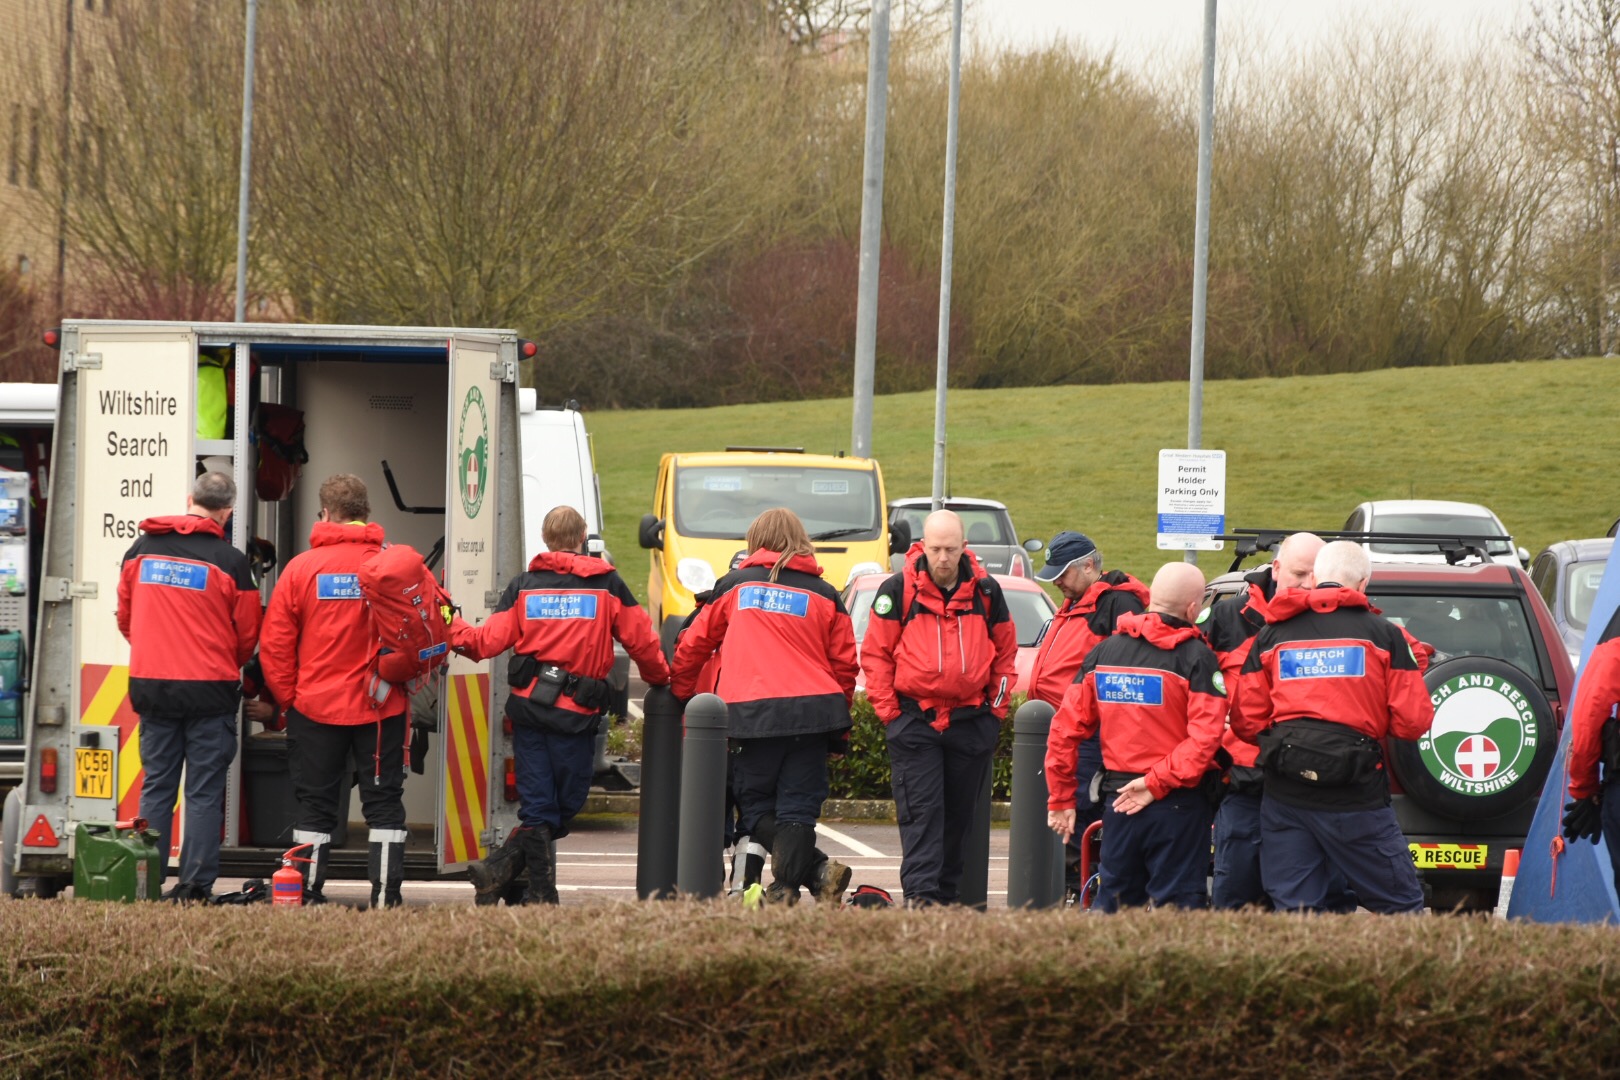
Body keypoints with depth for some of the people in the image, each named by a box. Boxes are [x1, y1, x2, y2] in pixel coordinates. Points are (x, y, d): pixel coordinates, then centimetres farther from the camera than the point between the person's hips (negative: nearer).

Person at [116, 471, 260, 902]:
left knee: (156, 786, 10)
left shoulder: (140, 551, 3)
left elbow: (125, 617, 13)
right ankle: (196, 885, -2)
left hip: (150, 684, 3)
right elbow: (247, 634, 0)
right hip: (210, 689, -3)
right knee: (205, 792, 2)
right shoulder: (229, 561, -8)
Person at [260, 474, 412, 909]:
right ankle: (386, 895, 2)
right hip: (382, 706, 0)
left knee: (315, 803, 8)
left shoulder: (301, 568, -5)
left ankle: (308, 893, 8)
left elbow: (274, 644, -3)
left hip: (316, 706, 0)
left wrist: (288, 697, 7)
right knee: (384, 802, 6)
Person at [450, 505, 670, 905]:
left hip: (528, 707, 3)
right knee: (567, 804, 7)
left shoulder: (524, 584, 7)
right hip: (576, 714, -3)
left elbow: (489, 641, 3)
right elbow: (641, 641, 6)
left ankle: (541, 894, -1)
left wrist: (452, 628, 22)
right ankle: (500, 868, -3)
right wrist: (660, 678, 25)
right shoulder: (607, 584, 3)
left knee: (537, 804, 5)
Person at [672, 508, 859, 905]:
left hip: (752, 712, -1)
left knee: (755, 810, 7)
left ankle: (818, 870, -10)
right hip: (812, 711, 1)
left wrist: (681, 693, 31)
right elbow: (845, 663, 8)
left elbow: (693, 644, 16)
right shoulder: (824, 595, 10)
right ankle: (785, 890, -10)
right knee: (796, 810, 3)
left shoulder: (734, 586, 10)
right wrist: (837, 721, 17)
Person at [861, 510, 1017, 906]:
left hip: (971, 721, 3)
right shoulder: (899, 590, -4)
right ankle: (920, 895, -17)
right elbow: (875, 654, 1)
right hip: (914, 721, -3)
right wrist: (888, 710, -4)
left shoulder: (985, 591, 4)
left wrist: (997, 707, 8)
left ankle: (946, 895, 16)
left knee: (959, 814, 8)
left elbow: (1006, 652, 14)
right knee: (921, 811, -11)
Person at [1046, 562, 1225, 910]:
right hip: (1177, 802, -4)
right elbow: (1205, 737, -20)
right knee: (1176, 906, -1)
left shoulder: (1104, 651, 5)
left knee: (1114, 899, 14)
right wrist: (1158, 782, -15)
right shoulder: (1197, 657, -8)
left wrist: (1060, 798, 10)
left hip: (1117, 800, 4)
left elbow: (1065, 728, 4)